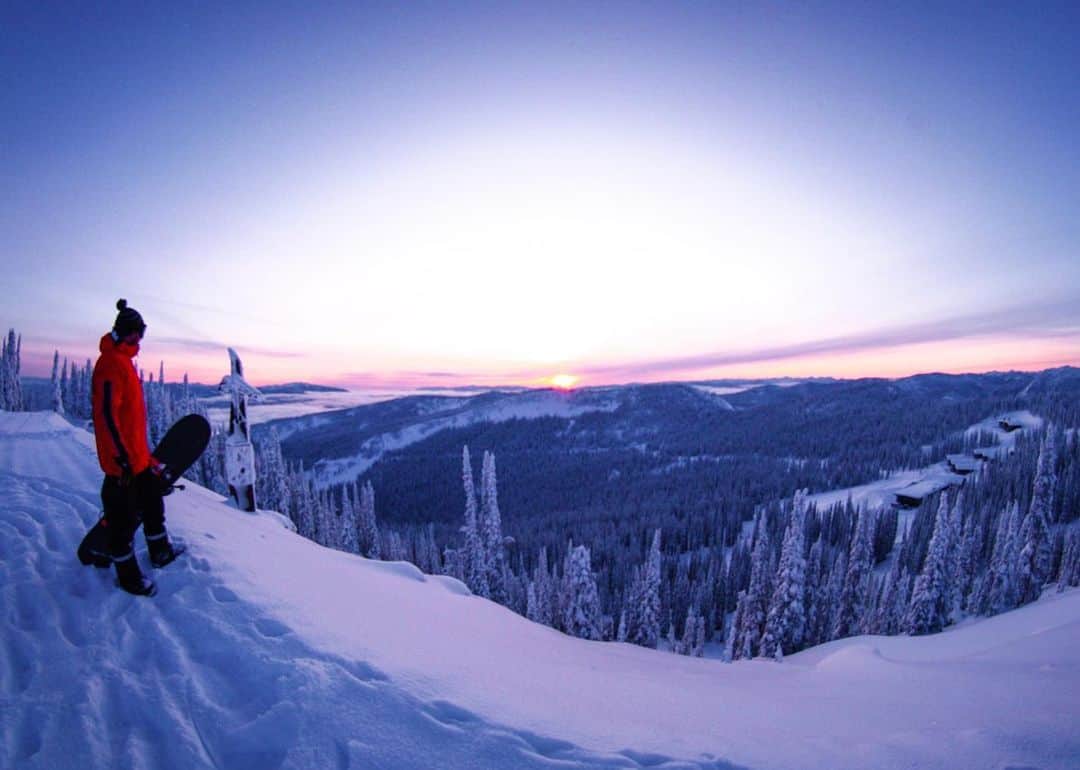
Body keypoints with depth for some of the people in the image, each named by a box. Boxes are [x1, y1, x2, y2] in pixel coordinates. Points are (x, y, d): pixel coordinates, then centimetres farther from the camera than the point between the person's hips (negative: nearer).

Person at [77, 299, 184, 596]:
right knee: (123, 515, 4)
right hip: (123, 458, -10)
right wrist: (121, 456, -22)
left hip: (138, 453, 10)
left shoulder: (124, 360, 11)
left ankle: (160, 551, 38)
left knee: (152, 500, 21)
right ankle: (128, 576, 18)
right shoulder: (111, 363, -19)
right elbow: (106, 414, -23)